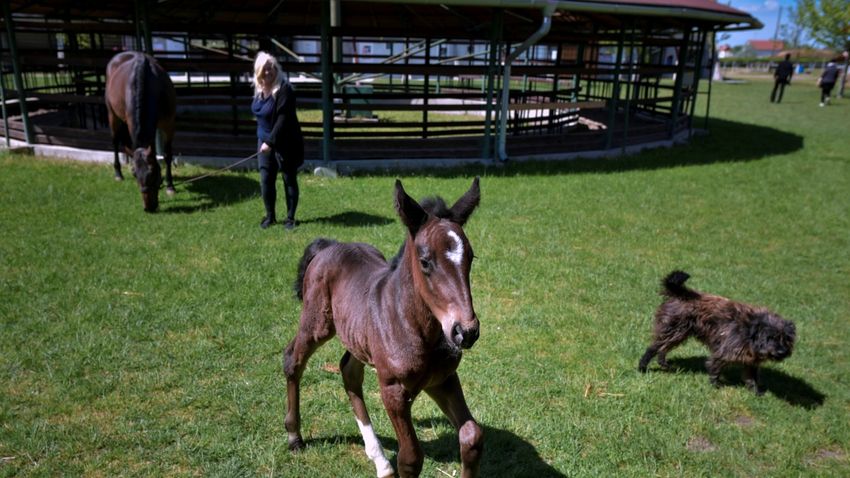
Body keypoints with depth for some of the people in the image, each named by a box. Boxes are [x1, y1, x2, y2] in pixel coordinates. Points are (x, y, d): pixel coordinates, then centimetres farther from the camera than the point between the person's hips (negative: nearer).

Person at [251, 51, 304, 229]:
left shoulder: (284, 89, -19)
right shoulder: (259, 90, 6)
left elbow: (283, 119, -24)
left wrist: (271, 141, -25)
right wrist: (264, 140, 14)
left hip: (286, 143, -7)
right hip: (264, 141, 7)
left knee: (289, 180, 5)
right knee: (265, 180, 8)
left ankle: (290, 217, 15)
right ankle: (270, 216, 22)